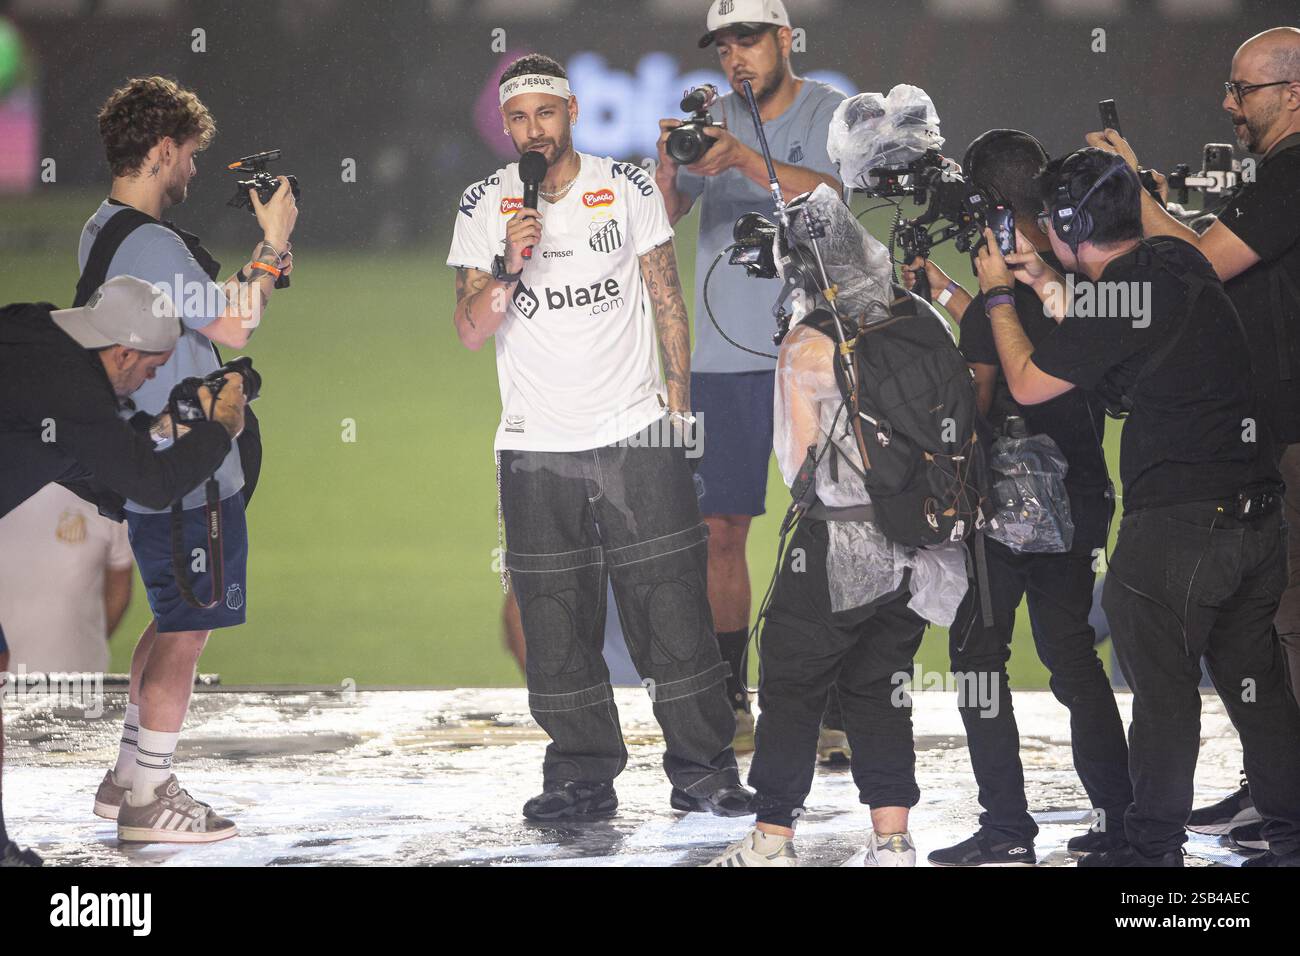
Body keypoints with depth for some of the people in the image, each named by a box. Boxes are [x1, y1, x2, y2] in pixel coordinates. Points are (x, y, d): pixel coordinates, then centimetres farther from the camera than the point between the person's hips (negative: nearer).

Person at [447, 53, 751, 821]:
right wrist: (508, 267, -18)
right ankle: (583, 775, 10)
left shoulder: (628, 189, 2)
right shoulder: (486, 207, 3)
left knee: (674, 607, -3)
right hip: (536, 443, 1)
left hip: (637, 434, -1)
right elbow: (471, 330, -1)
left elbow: (667, 297, 9)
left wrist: (678, 399, 4)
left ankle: (703, 767, 4)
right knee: (557, 621, 1)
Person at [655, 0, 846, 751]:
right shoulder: (713, 120, 10)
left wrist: (745, 158, -29)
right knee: (719, 527, 1)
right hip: (723, 357, 3)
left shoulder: (832, 114, 2)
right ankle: (731, 705, 8)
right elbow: (662, 217, -1)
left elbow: (833, 195, -17)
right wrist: (667, 163, -22)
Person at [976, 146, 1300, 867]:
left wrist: (999, 296, 11)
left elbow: (1027, 384, -2)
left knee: (1162, 687, 1)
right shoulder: (1181, 262, 7)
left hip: (1176, 526, -8)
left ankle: (1153, 846, 7)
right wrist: (1049, 288, 26)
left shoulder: (1114, 300, -16)